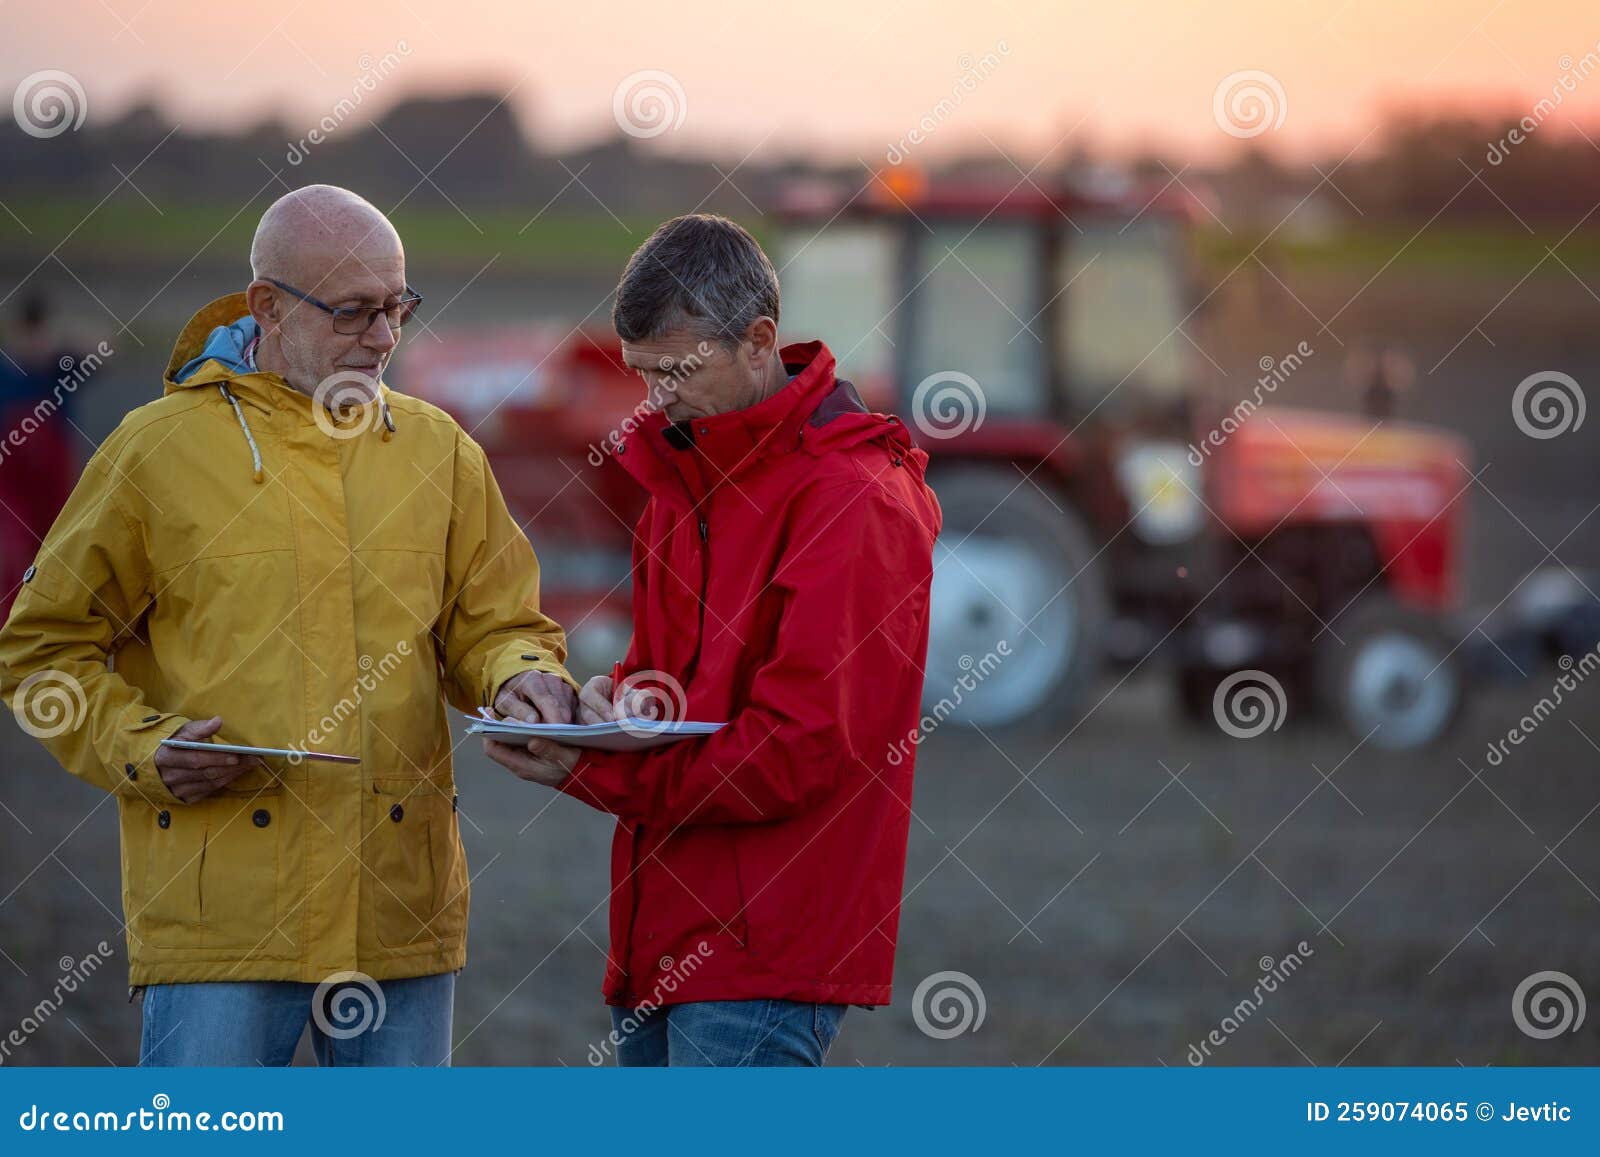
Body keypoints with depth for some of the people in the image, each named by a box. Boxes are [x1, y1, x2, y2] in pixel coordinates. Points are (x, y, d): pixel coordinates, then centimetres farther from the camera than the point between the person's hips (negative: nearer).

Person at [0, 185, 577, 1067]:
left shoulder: (439, 453, 13)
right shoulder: (160, 449, 1)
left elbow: (493, 625, 17)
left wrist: (522, 679, -6)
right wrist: (140, 747, -10)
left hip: (401, 910, 4)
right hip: (220, 912, -4)